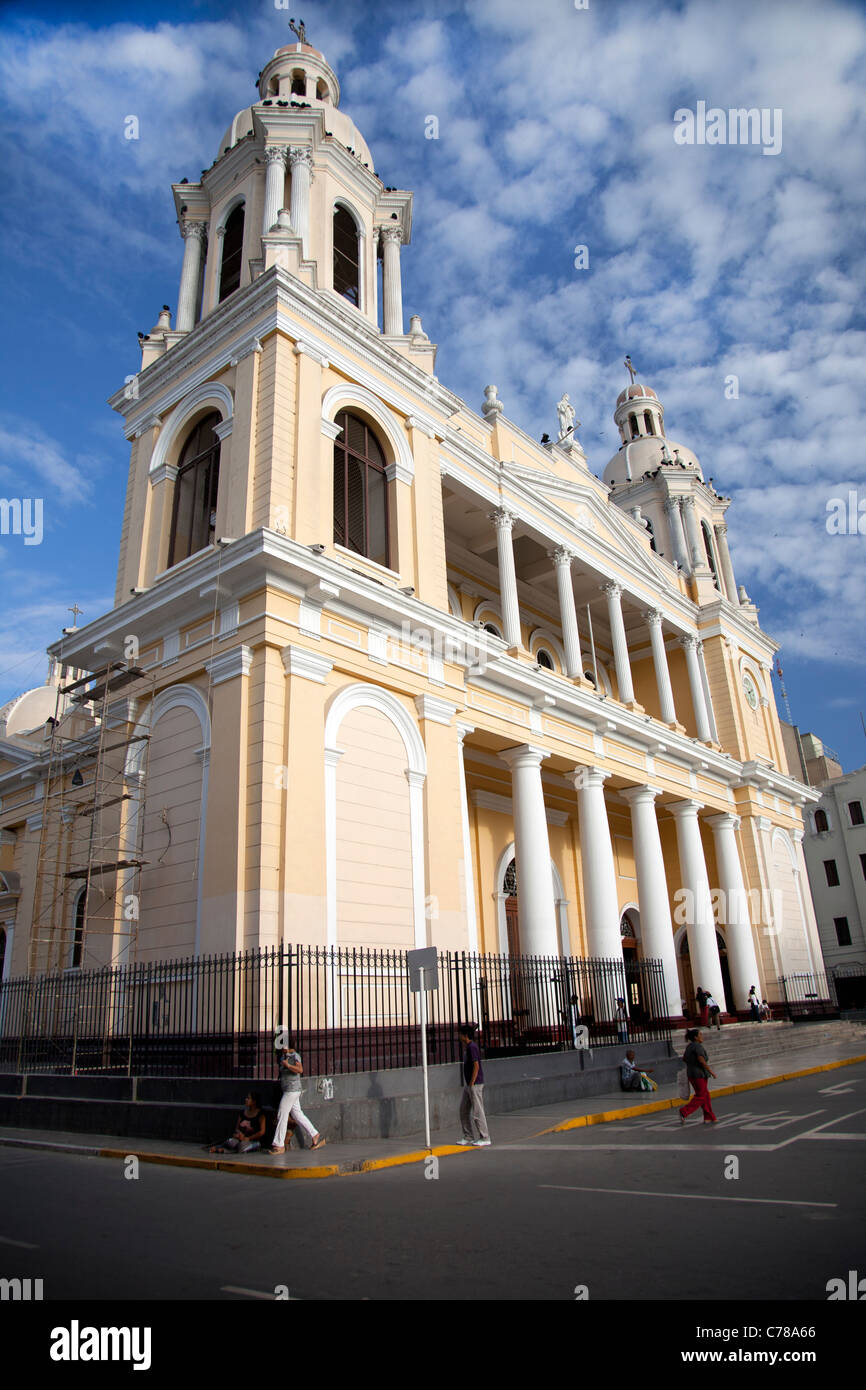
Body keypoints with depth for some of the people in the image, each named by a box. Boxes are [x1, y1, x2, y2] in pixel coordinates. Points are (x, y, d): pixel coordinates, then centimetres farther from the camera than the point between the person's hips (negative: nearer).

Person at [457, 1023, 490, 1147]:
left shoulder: (472, 1047, -17)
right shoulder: (467, 1047, 13)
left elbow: (476, 1066, -21)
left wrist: (471, 1084, -19)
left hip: (475, 1084, -10)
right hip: (468, 1084, 10)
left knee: (477, 1111, -4)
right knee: (463, 1110, 13)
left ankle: (485, 1138, 4)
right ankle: (468, 1137, 21)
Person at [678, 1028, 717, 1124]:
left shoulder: (689, 1046, 12)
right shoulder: (698, 1046, -16)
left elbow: (684, 1058, 18)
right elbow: (701, 1060, -24)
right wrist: (711, 1071, -16)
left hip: (691, 1073, 9)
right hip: (699, 1074, -9)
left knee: (705, 1095, 13)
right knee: (700, 1096, -2)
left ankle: (708, 1117, 14)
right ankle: (684, 1112, -5)